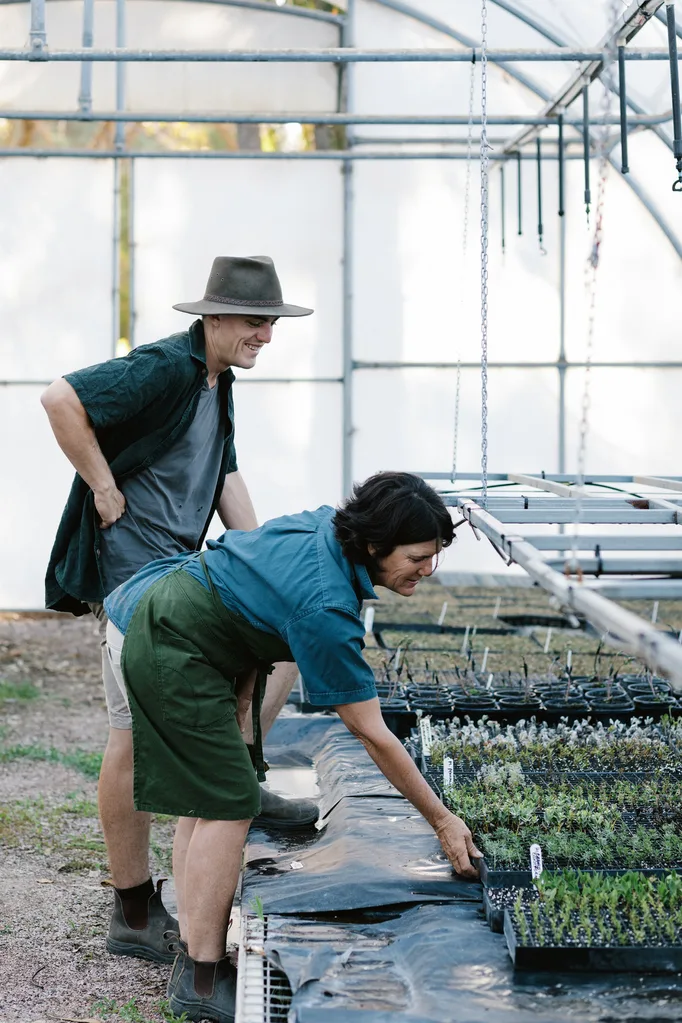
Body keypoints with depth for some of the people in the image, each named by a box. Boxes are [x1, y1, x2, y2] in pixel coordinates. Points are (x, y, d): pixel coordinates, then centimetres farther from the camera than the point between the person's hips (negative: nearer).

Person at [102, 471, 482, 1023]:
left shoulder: (327, 525, -2)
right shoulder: (326, 609, -26)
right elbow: (372, 734, -20)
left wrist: (244, 688, 5)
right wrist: (443, 821, -13)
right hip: (166, 645, -10)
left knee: (204, 798, 14)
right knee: (227, 804, -7)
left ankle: (194, 952, 19)